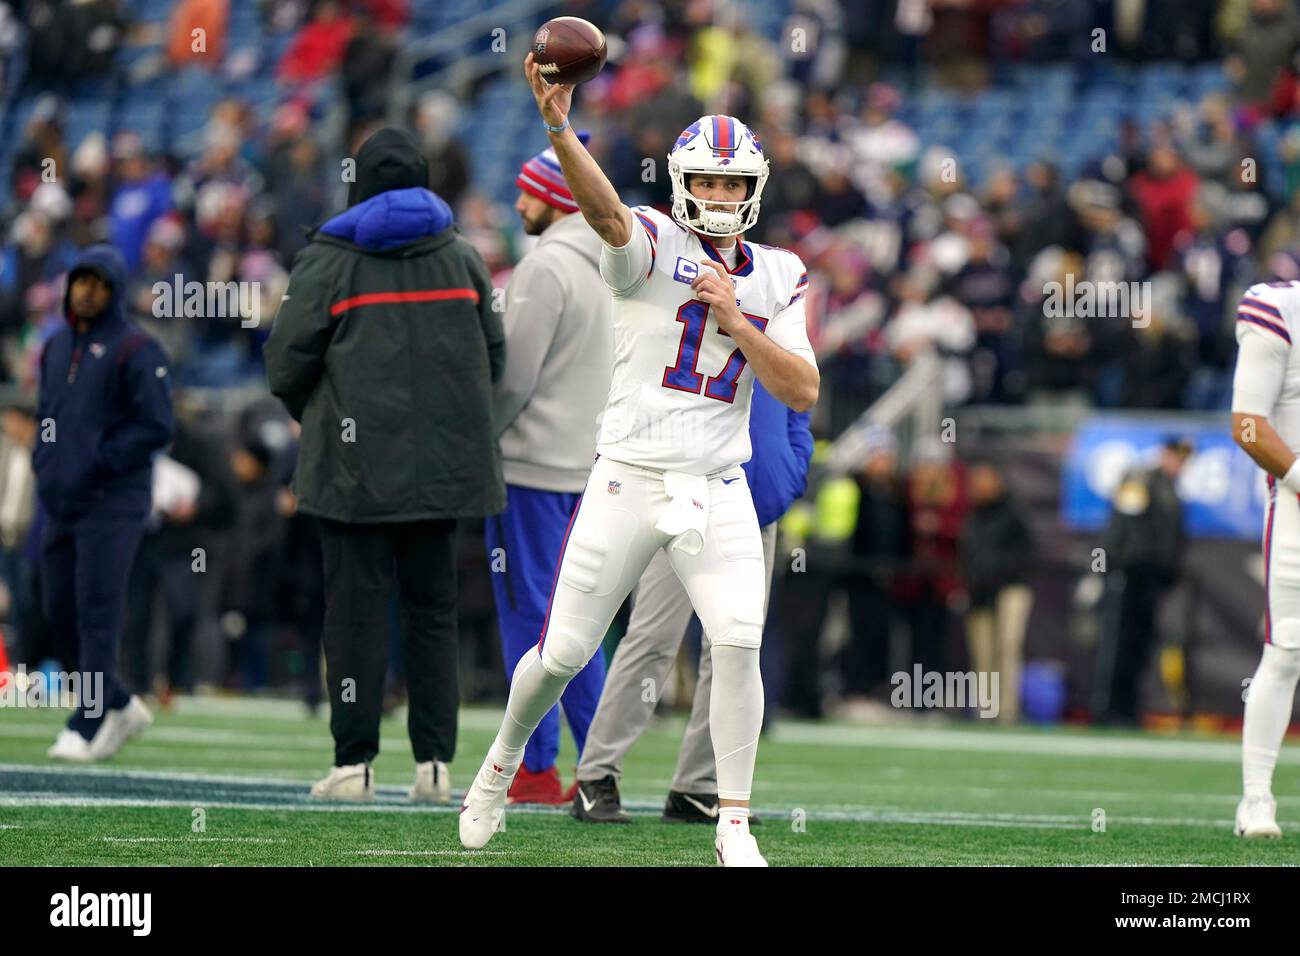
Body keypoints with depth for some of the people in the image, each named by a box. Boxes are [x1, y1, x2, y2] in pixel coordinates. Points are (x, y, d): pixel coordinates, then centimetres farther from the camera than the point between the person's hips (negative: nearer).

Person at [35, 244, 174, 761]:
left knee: (97, 613, -10)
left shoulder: (135, 351, -6)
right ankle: (120, 706, 21)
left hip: (112, 503, -8)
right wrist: (44, 466, 9)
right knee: (61, 614, 7)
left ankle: (87, 727, -8)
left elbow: (156, 427, -12)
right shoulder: (55, 348, 17)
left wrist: (96, 466, -15)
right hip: (60, 503, 8)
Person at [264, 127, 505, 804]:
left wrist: (309, 415, 15)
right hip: (443, 465, 4)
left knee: (356, 609, -1)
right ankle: (434, 762, 5)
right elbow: (493, 354, 12)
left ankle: (354, 762, -3)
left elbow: (287, 363, -5)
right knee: (432, 608, 8)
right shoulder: (461, 257, 9)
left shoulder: (328, 261, -3)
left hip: (357, 468, -3)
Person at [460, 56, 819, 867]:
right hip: (628, 481, -2)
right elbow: (604, 210, -28)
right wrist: (559, 128, -47)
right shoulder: (652, 246, -5)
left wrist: (734, 320, -11)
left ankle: (734, 827, -3)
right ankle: (503, 762, 32)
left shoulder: (778, 279, 8)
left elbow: (802, 392, 1)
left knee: (739, 644, -13)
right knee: (565, 653, 3)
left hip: (718, 494, 2)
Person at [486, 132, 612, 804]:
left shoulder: (546, 266, -13)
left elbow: (514, 375, -17)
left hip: (531, 466, -9)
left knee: (528, 612, -5)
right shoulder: (607, 265, 14)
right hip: (585, 464, 9)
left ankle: (537, 767, -5)